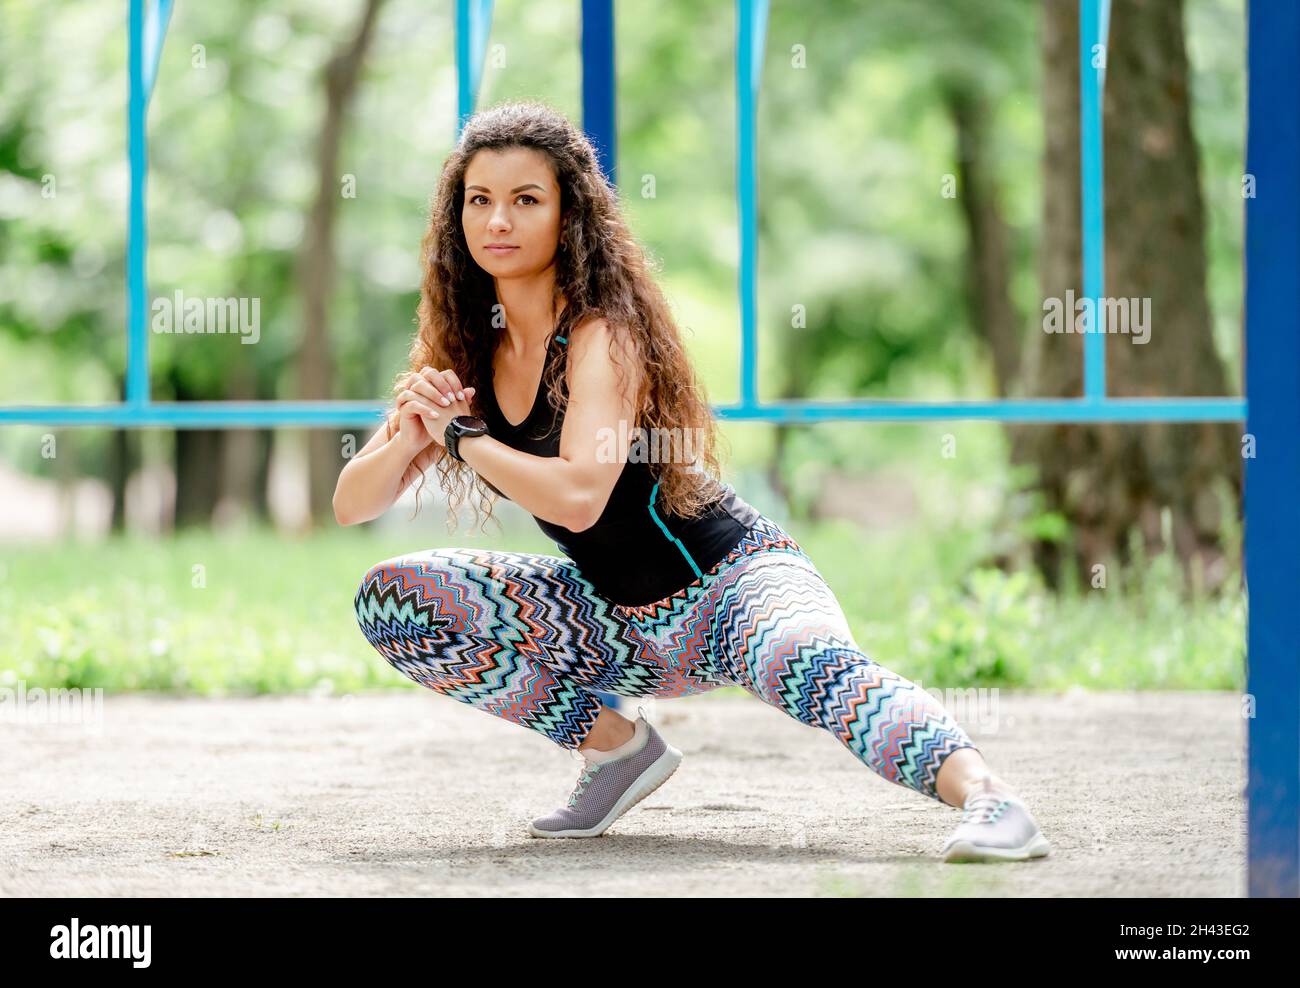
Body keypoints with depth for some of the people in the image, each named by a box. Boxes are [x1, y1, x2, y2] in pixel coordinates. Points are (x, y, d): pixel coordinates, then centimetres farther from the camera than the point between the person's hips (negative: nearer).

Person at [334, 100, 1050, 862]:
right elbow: (353, 505, 3)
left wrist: (460, 434, -21)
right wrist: (411, 433, -18)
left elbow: (577, 496, -35)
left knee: (822, 674, -38)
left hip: (732, 581, -7)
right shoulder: (467, 348, 1)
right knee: (392, 599, -6)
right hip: (618, 623, 7)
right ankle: (619, 748, 1)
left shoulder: (603, 334, -19)